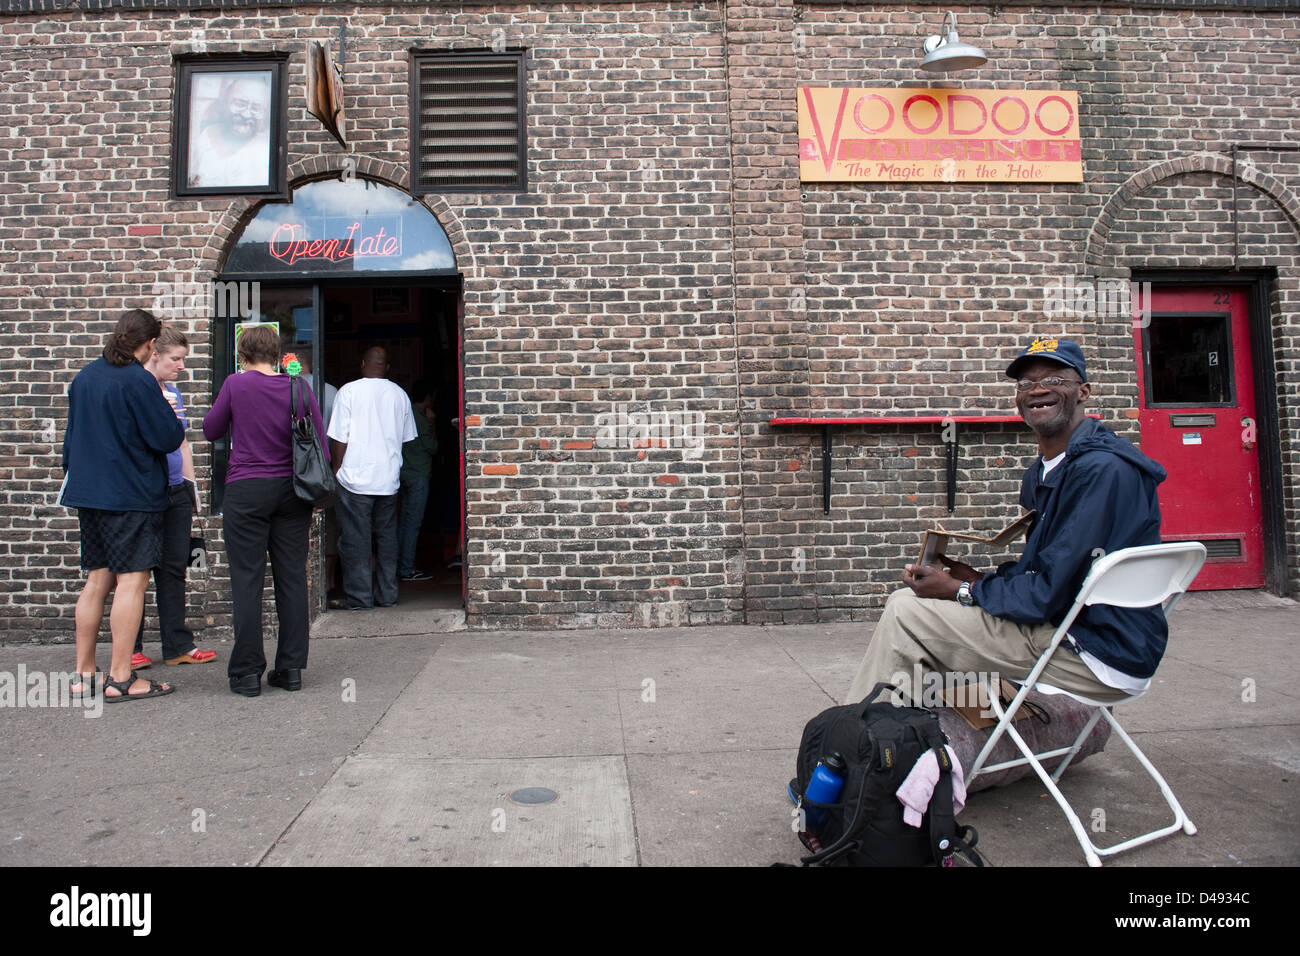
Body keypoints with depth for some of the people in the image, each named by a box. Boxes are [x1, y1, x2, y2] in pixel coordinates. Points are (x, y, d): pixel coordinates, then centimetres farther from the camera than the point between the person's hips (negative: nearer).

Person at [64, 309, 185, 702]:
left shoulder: (83, 377, 11)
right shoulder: (139, 381, -14)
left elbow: (71, 436, 19)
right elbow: (168, 438, -14)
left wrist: (75, 478, 28)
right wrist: (173, 420, 6)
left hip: (87, 493, 8)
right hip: (132, 496, -8)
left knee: (97, 579, 14)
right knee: (132, 580, -3)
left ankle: (83, 674, 19)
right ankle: (120, 679, -1)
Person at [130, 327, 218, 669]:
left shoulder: (173, 393, 15)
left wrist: (191, 484, 19)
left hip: (175, 491, 7)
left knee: (174, 570, 9)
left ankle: (178, 646, 15)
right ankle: (130, 648, 13)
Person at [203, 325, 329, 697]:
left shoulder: (236, 384, -5)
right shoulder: (300, 388, 2)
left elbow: (211, 431, 8)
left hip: (246, 491, -3)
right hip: (291, 491, 3)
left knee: (247, 580, 3)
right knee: (292, 578, 7)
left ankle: (247, 672, 7)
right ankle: (291, 669, 12)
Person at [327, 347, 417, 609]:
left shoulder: (349, 391, -5)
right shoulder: (399, 394, 7)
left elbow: (339, 439, -6)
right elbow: (407, 438, 12)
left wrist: (337, 469, 5)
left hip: (355, 477, -4)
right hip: (389, 478, 4)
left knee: (355, 538, 2)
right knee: (387, 537, 11)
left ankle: (358, 597, 5)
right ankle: (387, 595, 15)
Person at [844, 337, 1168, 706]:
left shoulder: (1102, 469, -20)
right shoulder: (1043, 471, 12)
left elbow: (1050, 592, -22)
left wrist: (961, 590, -11)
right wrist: (981, 579, 1)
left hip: (1099, 656, -10)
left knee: (904, 610, -13)